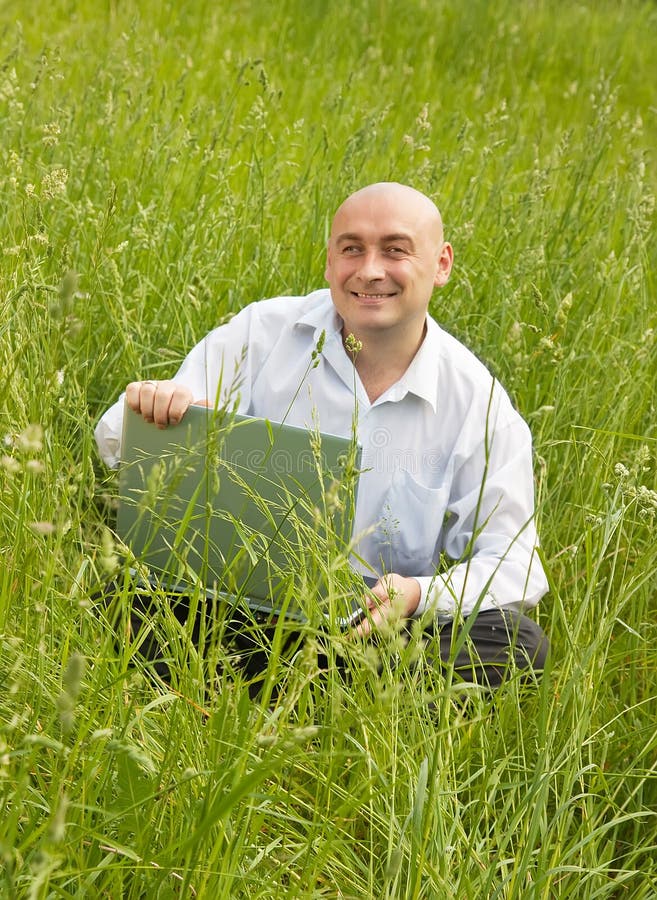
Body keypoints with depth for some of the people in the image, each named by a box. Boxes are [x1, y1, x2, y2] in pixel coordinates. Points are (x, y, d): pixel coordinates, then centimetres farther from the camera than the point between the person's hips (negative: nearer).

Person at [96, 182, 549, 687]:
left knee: (518, 643, -26)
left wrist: (420, 595, -23)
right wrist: (154, 407, -27)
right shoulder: (263, 333, 0)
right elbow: (119, 446, -1)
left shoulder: (477, 403, 0)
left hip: (378, 632, 1)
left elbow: (513, 566, -1)